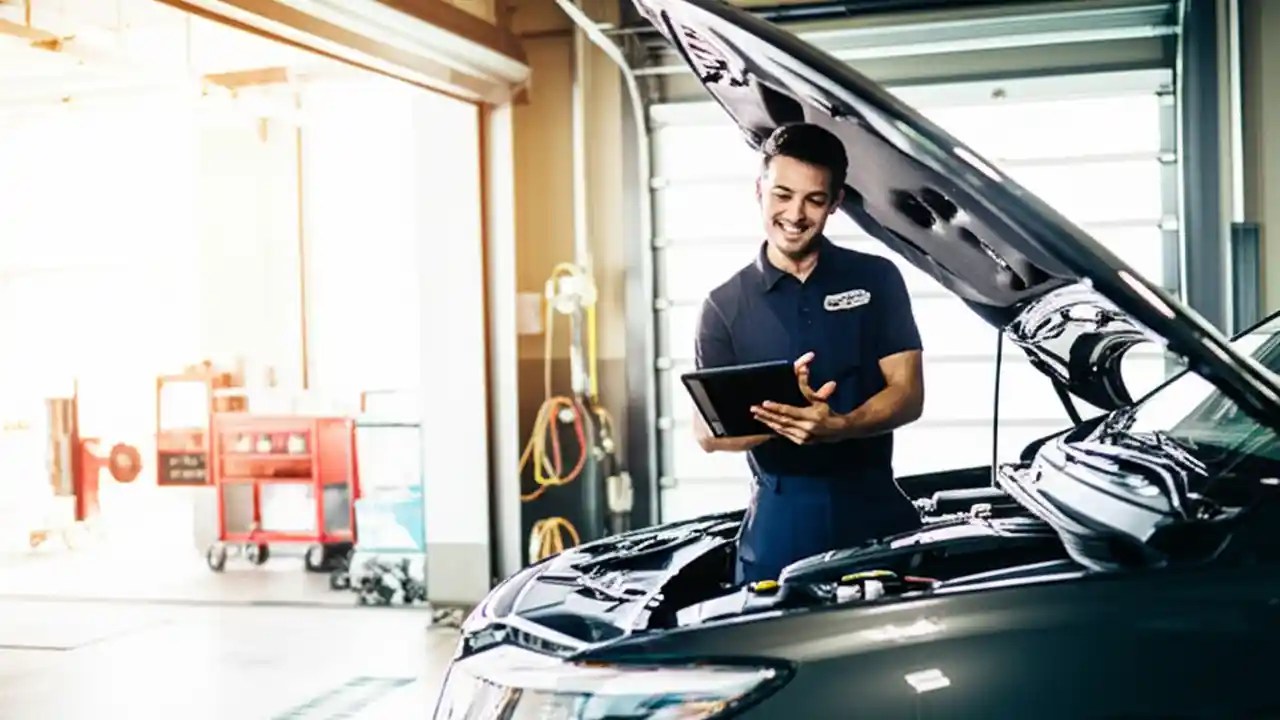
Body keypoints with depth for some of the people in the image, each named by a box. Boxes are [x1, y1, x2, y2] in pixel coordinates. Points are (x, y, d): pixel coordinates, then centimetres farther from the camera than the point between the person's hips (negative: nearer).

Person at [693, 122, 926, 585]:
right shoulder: (725, 305, 4)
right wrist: (778, 419, -22)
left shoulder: (876, 279, 5)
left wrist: (837, 426, -23)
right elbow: (708, 431, -2)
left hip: (873, 507, 0)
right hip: (780, 519, 0)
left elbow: (908, 394, -2)